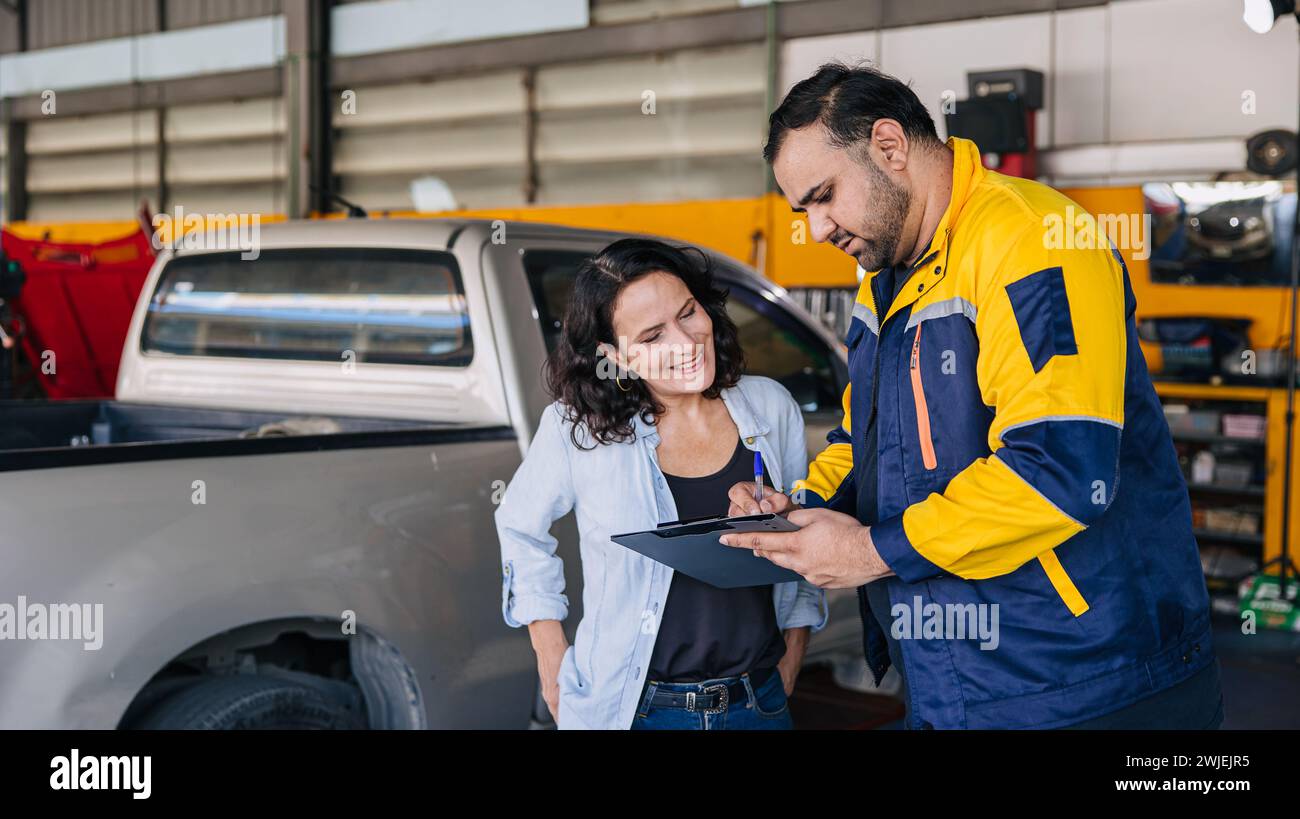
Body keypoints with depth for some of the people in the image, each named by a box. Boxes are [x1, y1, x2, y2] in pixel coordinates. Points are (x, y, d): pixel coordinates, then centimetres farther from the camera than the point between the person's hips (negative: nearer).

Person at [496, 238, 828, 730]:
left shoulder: (770, 408, -4)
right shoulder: (576, 430, -12)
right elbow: (520, 528, 4)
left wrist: (793, 651, 7)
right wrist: (551, 659, 2)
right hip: (630, 708, -2)